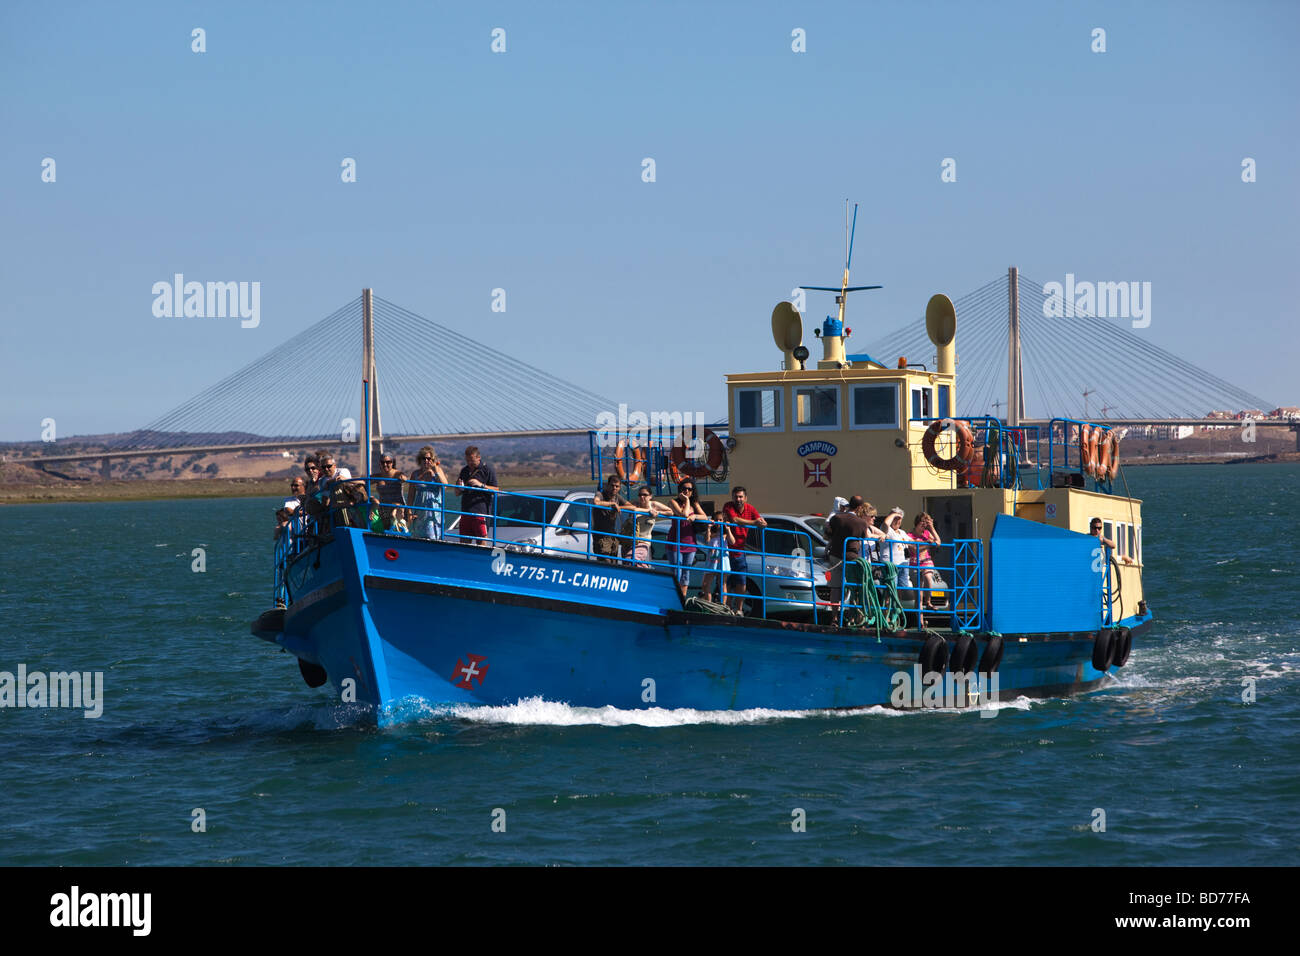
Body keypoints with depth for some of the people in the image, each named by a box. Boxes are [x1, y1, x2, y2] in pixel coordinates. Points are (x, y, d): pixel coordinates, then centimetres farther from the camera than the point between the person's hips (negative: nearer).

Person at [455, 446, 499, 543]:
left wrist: (481, 485, -14)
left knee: (482, 541, -10)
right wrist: (458, 487, 0)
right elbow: (457, 493, 23)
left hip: (481, 512, -6)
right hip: (466, 511, 6)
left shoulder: (487, 470, 1)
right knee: (464, 542, 4)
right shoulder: (464, 471, 19)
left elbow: (496, 490, -3)